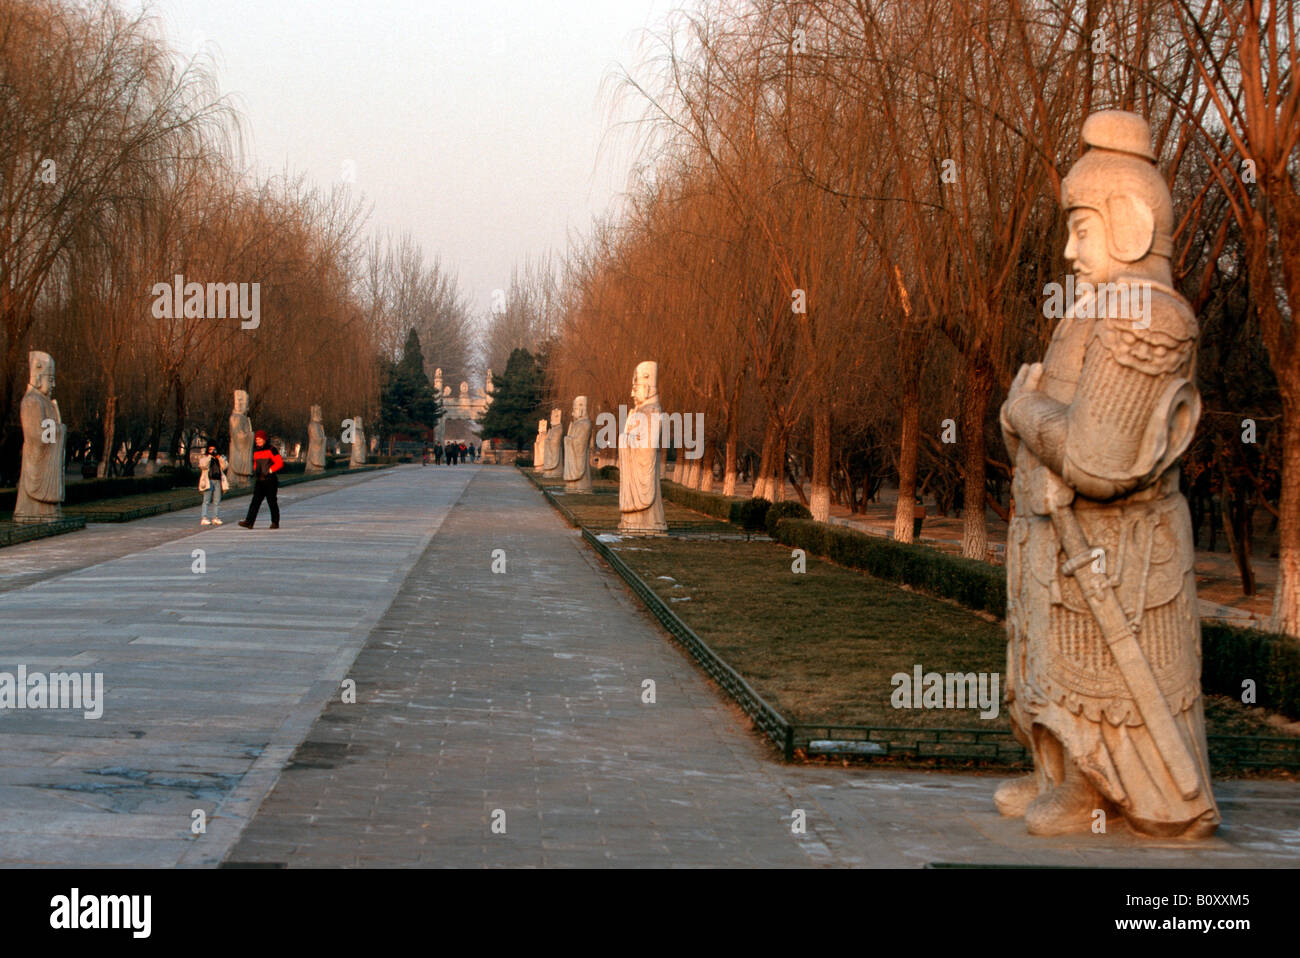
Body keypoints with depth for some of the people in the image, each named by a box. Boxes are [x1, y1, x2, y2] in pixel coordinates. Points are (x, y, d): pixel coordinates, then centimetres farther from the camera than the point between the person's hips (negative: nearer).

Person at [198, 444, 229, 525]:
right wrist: (210, 456, -14)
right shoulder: (203, 457, 8)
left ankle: (216, 518, 7)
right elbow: (203, 465, -12)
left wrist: (219, 457, -5)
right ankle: (204, 518, -14)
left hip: (218, 481, 4)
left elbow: (225, 466, 4)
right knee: (206, 500, -10)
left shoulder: (221, 458, 19)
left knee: (217, 501, 3)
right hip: (208, 481, -4)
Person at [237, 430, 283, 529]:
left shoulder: (271, 449, -6)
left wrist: (270, 470, -14)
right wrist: (255, 471, 12)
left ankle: (275, 522, 11)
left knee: (272, 502, 1)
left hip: (270, 480, -6)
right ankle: (249, 522, -12)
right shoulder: (256, 451, 14)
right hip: (259, 480, 6)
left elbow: (280, 463, -11)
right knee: (255, 501, -4)